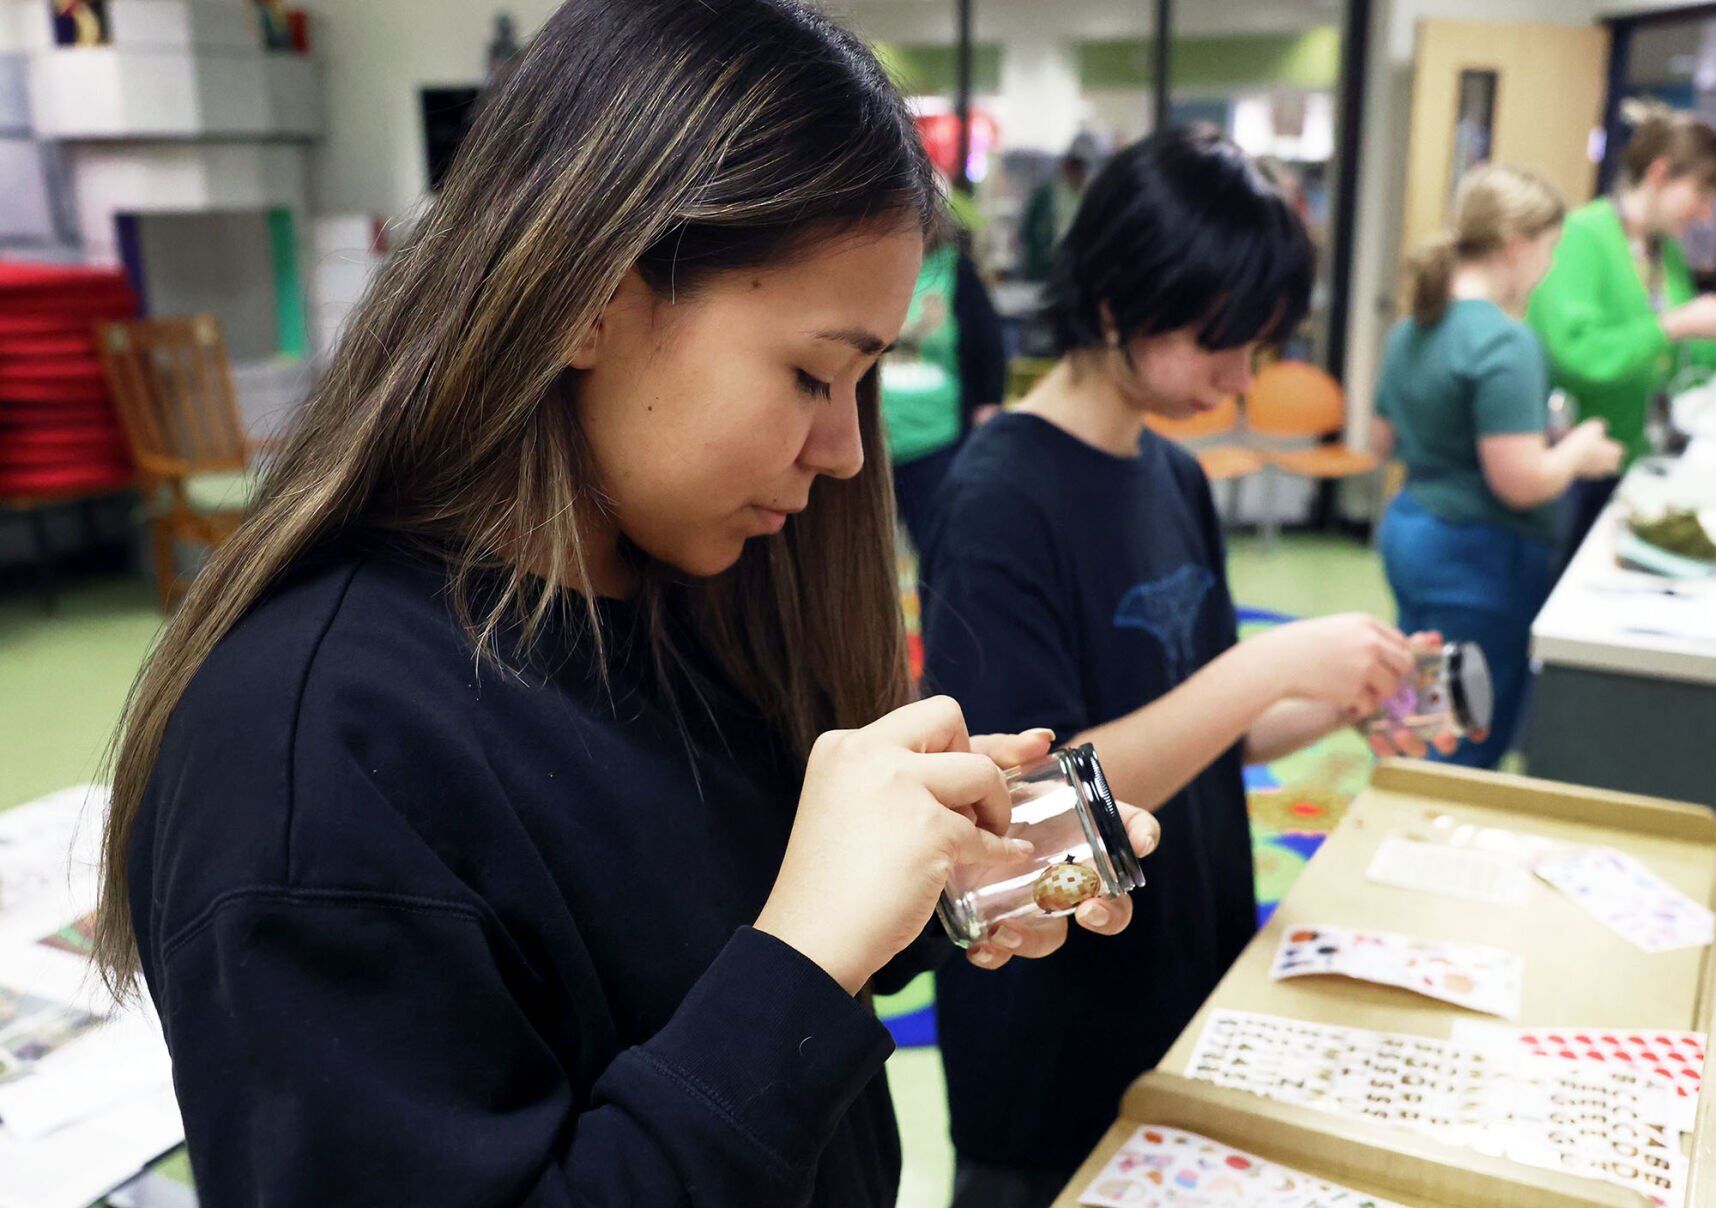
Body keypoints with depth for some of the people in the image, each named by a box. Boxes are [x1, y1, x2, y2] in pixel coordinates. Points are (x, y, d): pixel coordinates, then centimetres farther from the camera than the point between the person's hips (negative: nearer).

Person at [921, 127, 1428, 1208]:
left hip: (1194, 982, 7)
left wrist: (1345, 704, -8)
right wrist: (1268, 665, -28)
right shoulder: (1003, 499, -21)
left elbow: (1198, 732, 9)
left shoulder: (1176, 477, 2)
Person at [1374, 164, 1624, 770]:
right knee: (1466, 752, 3)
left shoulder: (1411, 329, 8)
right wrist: (1579, 452, -4)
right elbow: (1521, 482, -22)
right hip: (1479, 560, -9)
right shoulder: (1506, 343, -19)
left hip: (1406, 532, 9)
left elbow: (1383, 440, 18)